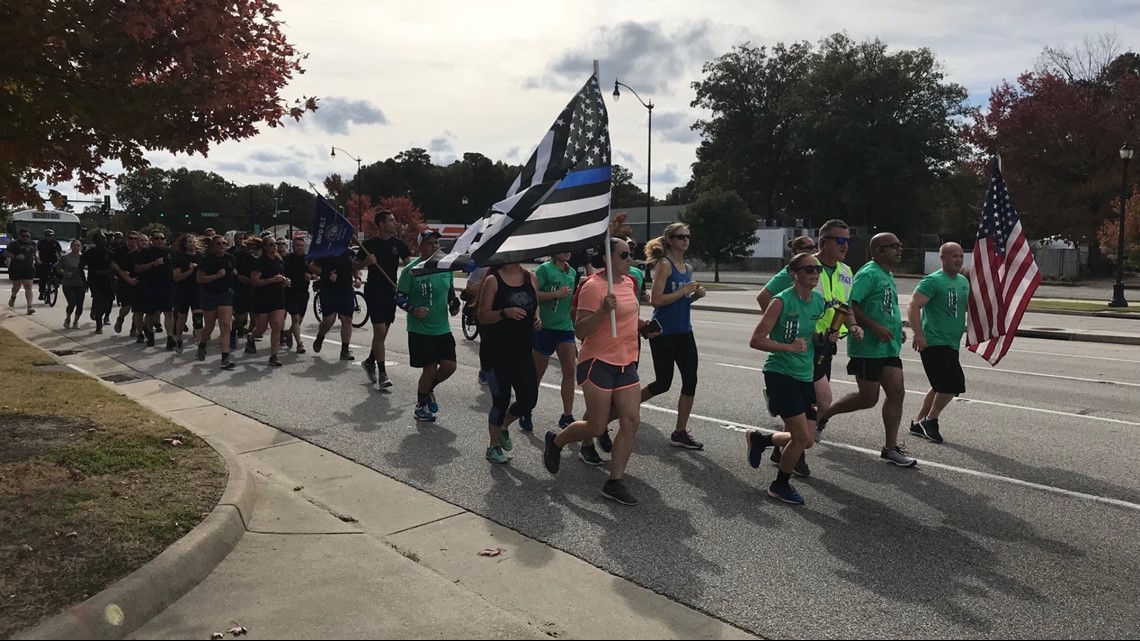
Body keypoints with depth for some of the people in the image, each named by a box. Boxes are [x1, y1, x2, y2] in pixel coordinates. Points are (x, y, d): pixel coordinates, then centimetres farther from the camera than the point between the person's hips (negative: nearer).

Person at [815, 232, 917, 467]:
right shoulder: (868, 274, -14)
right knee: (868, 398, -2)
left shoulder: (888, 275, 17)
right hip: (868, 348, -9)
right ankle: (821, 414, 17)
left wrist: (896, 329, 14)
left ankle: (891, 448, 11)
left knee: (897, 393, 4)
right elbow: (850, 306, -22)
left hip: (889, 348, 9)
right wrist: (875, 327, -26)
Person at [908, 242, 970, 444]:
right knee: (953, 384, -13)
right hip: (935, 343, -9)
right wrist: (918, 334, -27)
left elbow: (968, 306, 28)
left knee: (941, 386, 15)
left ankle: (919, 422, 26)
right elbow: (913, 306, -20)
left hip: (951, 344, 9)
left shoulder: (963, 281, 13)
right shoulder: (933, 281, -13)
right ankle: (930, 421, 5)